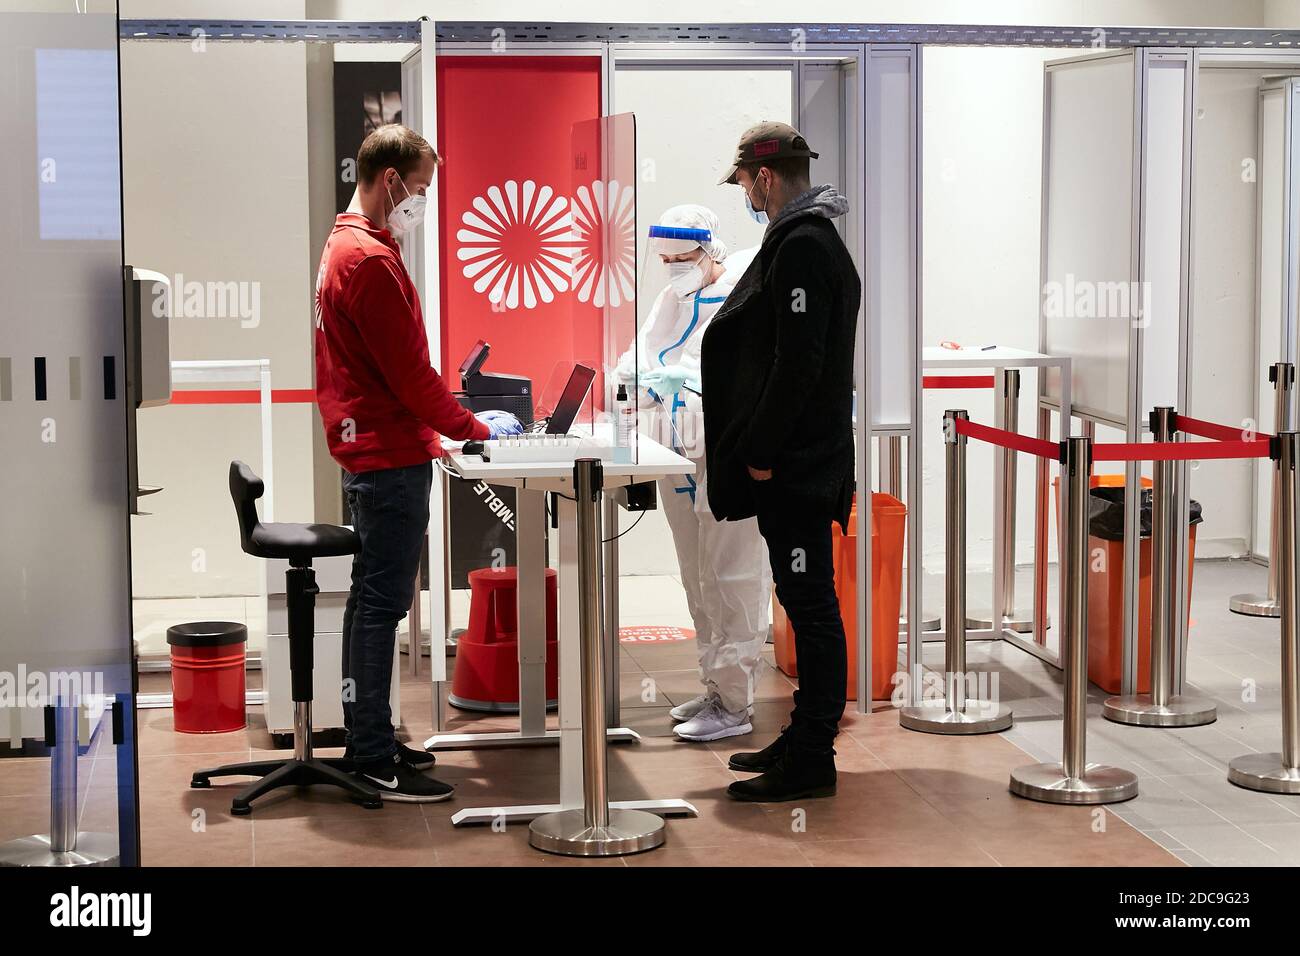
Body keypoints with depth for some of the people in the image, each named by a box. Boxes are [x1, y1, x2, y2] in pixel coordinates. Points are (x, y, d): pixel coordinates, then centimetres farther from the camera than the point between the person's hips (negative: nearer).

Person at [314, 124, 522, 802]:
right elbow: (408, 370, -18)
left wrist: (453, 423, 16)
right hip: (391, 457, -11)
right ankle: (376, 762, -3)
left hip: (369, 450, 11)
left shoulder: (343, 246, 17)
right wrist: (474, 429, -8)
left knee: (372, 599, 15)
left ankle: (366, 739, 23)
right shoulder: (371, 259, -16)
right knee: (382, 603, -7)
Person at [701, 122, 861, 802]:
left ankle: (811, 761, 0)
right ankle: (804, 740, 24)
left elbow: (797, 365, -22)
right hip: (797, 463, 11)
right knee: (806, 603, 15)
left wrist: (762, 454, -18)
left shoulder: (802, 248, -15)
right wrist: (757, 450, 19)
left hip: (795, 466, -11)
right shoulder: (804, 241, 17)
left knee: (810, 605, -5)